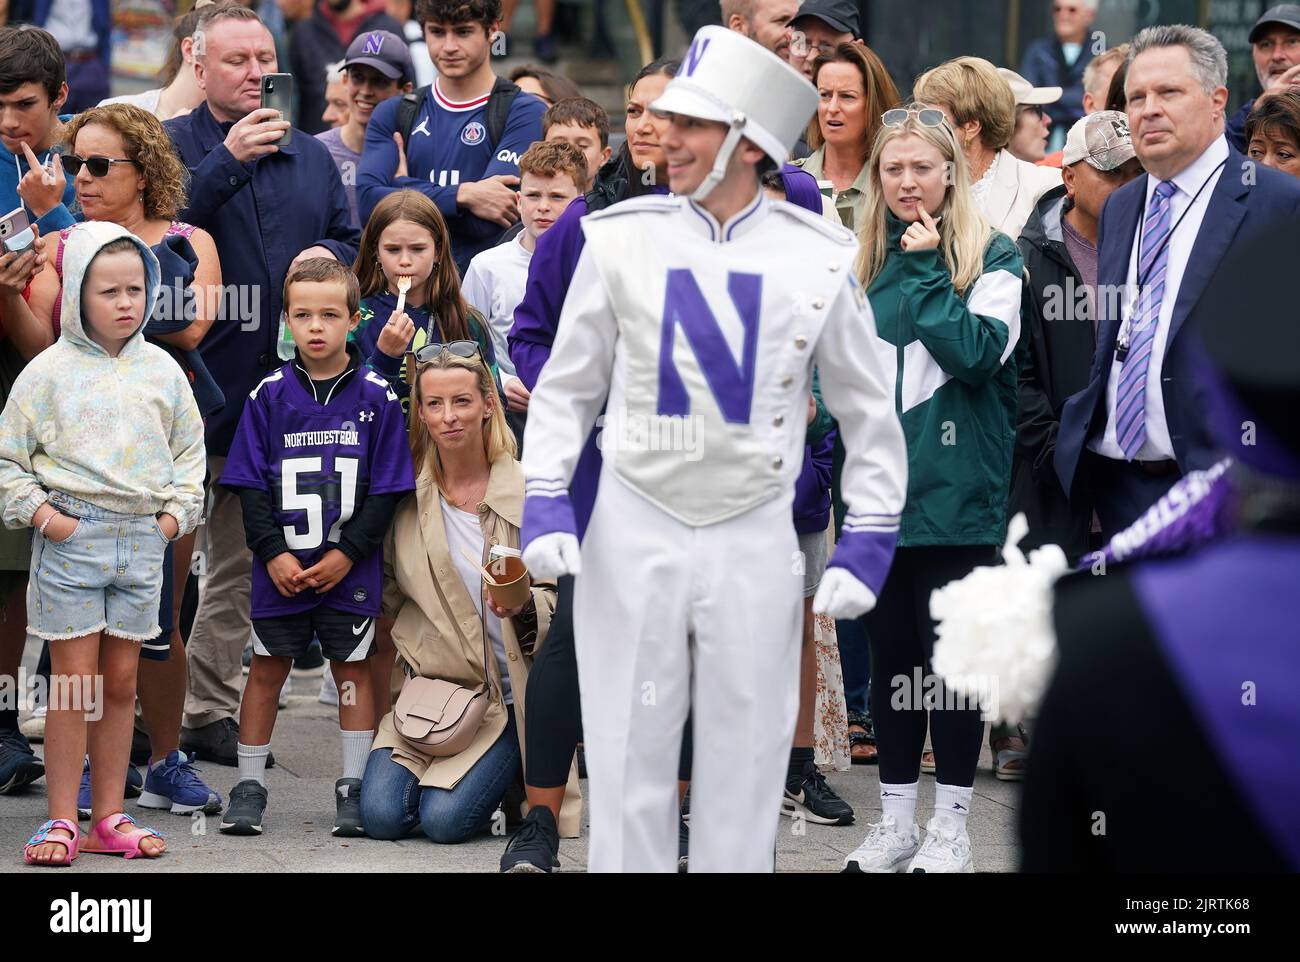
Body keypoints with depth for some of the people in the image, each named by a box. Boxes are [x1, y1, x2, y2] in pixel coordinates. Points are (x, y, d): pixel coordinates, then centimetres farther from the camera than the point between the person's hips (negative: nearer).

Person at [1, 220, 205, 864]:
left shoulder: (161, 370, 8)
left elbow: (189, 450, 18)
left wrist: (175, 514, 6)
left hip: (141, 539, 4)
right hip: (71, 536, -4)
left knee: (120, 682, 8)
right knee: (75, 682, -4)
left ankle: (110, 821, 15)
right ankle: (62, 823, 3)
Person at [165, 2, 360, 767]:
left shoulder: (311, 157, 17)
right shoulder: (172, 146, 0)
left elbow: (350, 239, 21)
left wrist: (330, 255, -2)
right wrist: (227, 161, -20)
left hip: (274, 386, 5)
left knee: (241, 560, 10)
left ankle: (212, 710, 17)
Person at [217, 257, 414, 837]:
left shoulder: (376, 398, -1)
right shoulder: (270, 396, 2)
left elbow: (386, 488, -2)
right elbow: (250, 485, 2)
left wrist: (346, 554, -10)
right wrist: (273, 553, -9)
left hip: (350, 568, -1)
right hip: (280, 569, 1)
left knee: (352, 669, 6)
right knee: (266, 669, 6)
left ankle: (353, 789, 14)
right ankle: (249, 788, 14)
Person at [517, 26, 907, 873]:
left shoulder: (817, 258, -1)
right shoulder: (623, 239, -1)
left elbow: (868, 412, 7)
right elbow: (567, 387, 8)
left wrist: (868, 542, 1)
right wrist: (544, 500, -4)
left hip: (755, 545, 0)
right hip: (632, 537, 0)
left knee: (743, 776, 6)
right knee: (629, 770, 4)